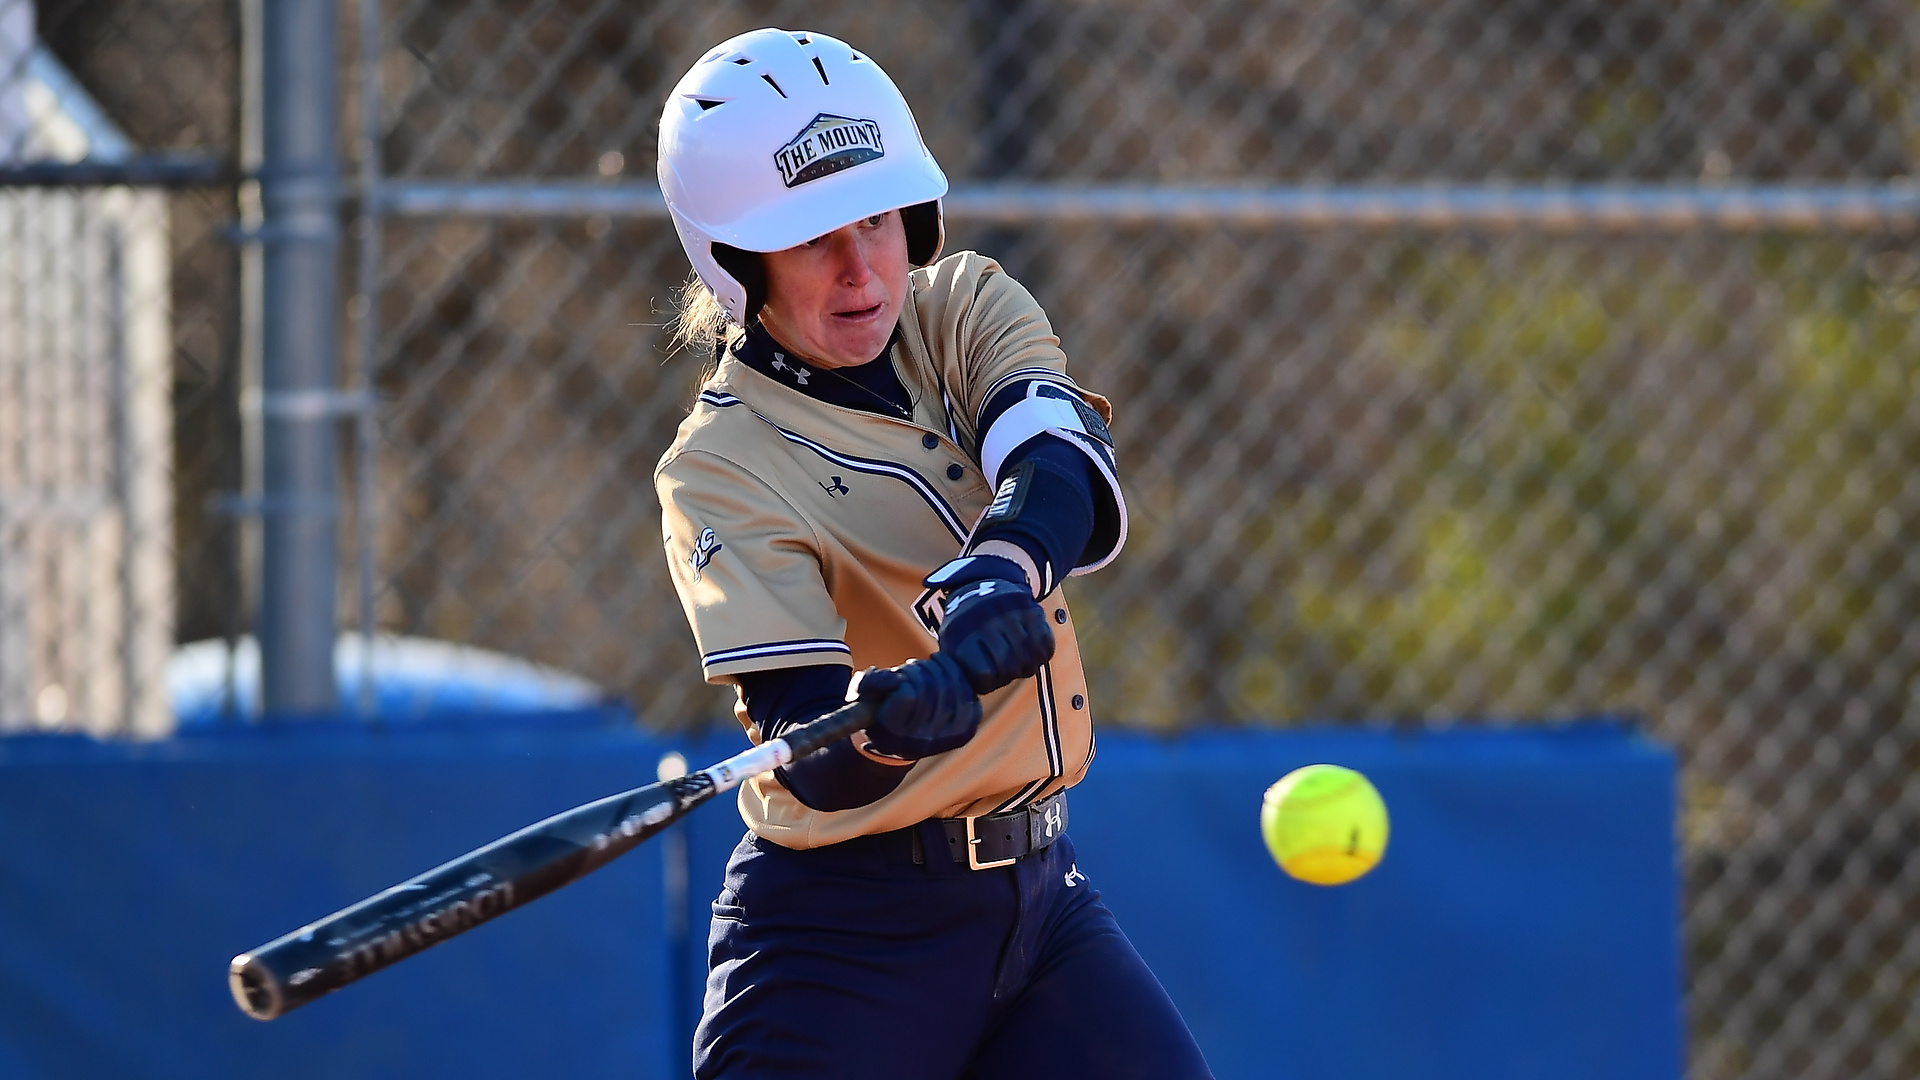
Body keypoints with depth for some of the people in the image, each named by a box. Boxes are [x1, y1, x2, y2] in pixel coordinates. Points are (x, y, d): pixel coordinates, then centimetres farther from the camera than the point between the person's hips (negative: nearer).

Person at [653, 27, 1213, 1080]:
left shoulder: (963, 306, 3)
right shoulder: (721, 468, -12)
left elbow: (1065, 459, -19)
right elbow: (808, 758, -22)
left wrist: (1005, 567, -41)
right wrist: (884, 726, -46)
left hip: (1039, 894, 5)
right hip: (845, 939, -5)